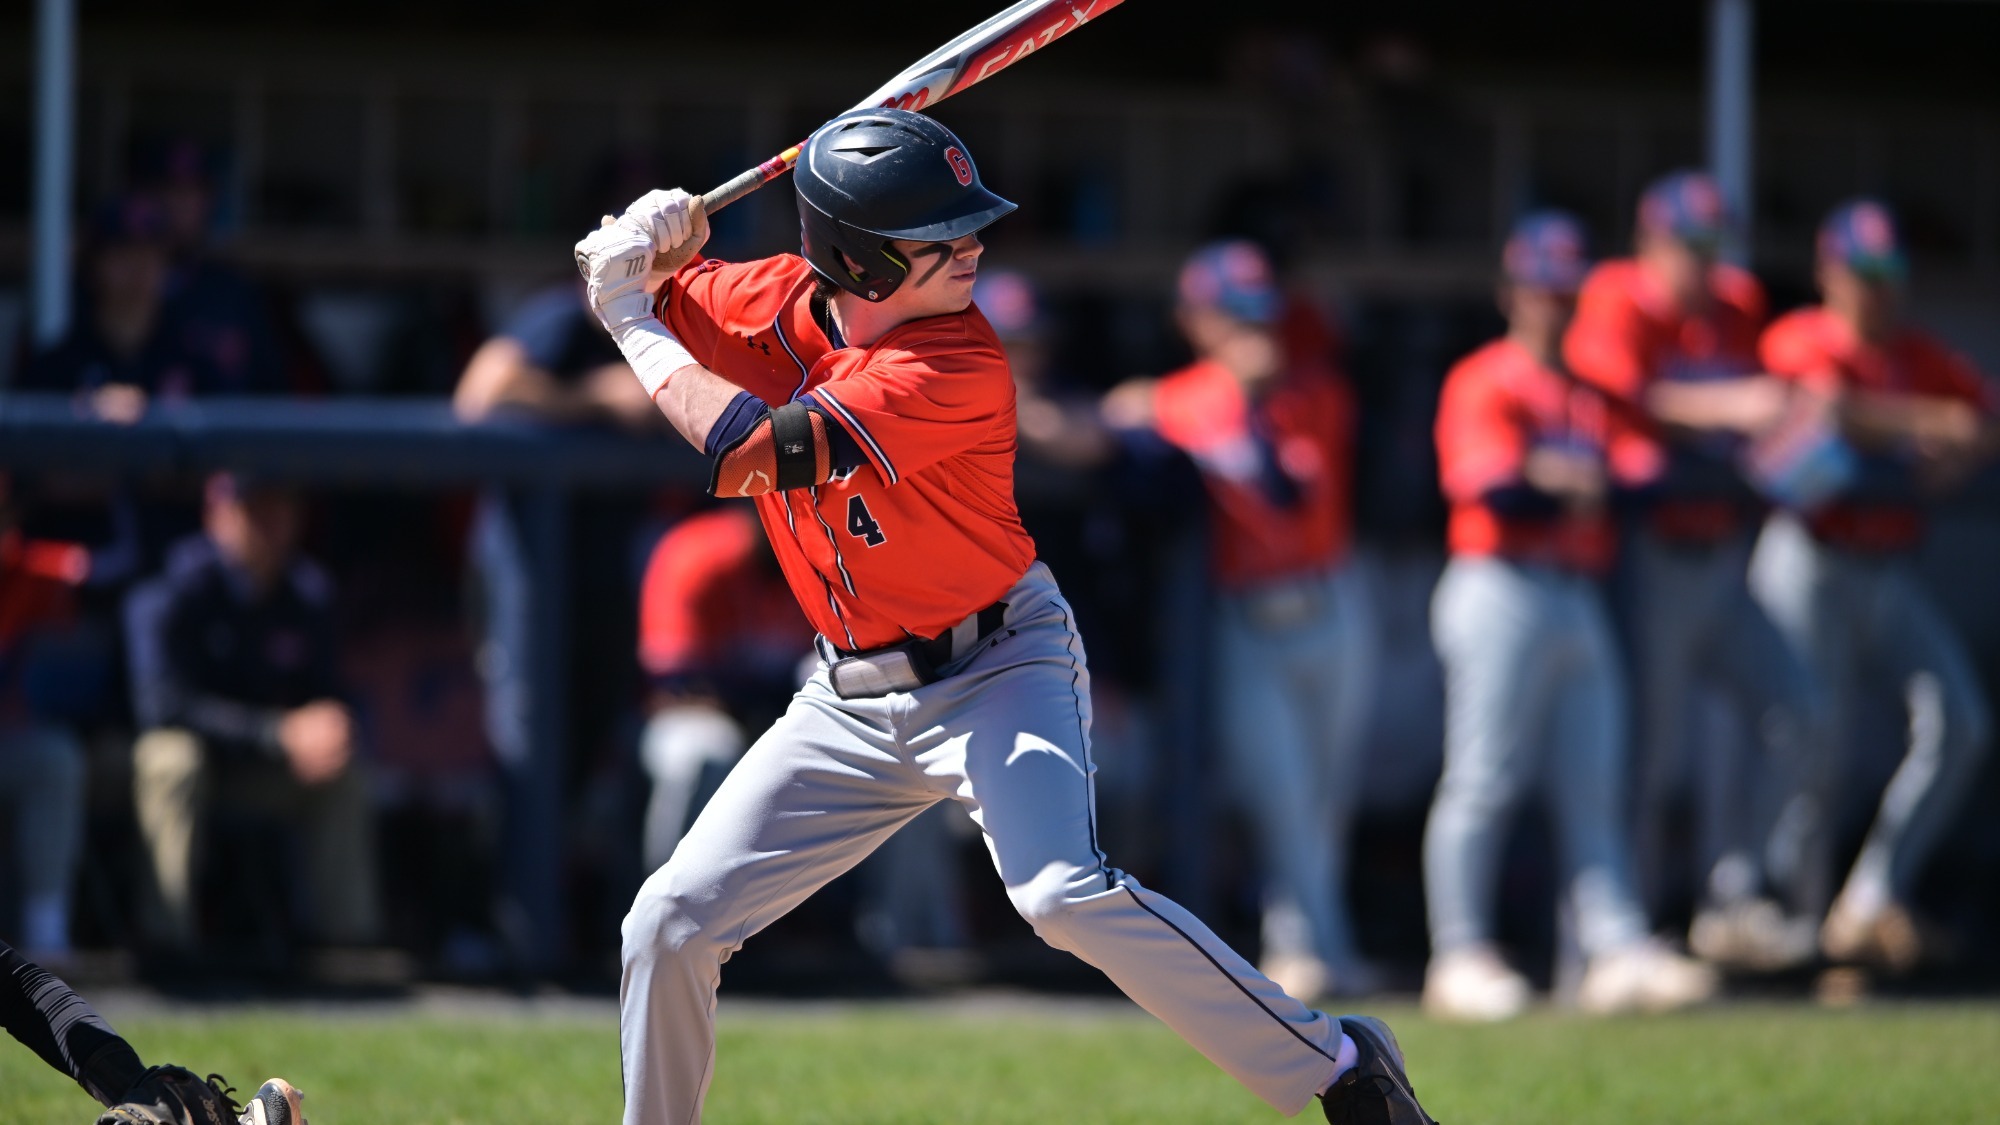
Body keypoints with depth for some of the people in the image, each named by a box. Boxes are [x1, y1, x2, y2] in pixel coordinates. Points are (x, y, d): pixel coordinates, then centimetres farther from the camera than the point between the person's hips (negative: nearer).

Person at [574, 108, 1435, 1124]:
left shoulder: (959, 368, -25)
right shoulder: (775, 300, -6)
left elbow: (757, 452, -33)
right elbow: (641, 296, 10)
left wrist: (635, 326, -22)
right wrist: (660, 247, -14)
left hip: (1000, 673, -6)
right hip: (855, 698, 6)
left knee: (1067, 896, -30)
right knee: (669, 926, 1)